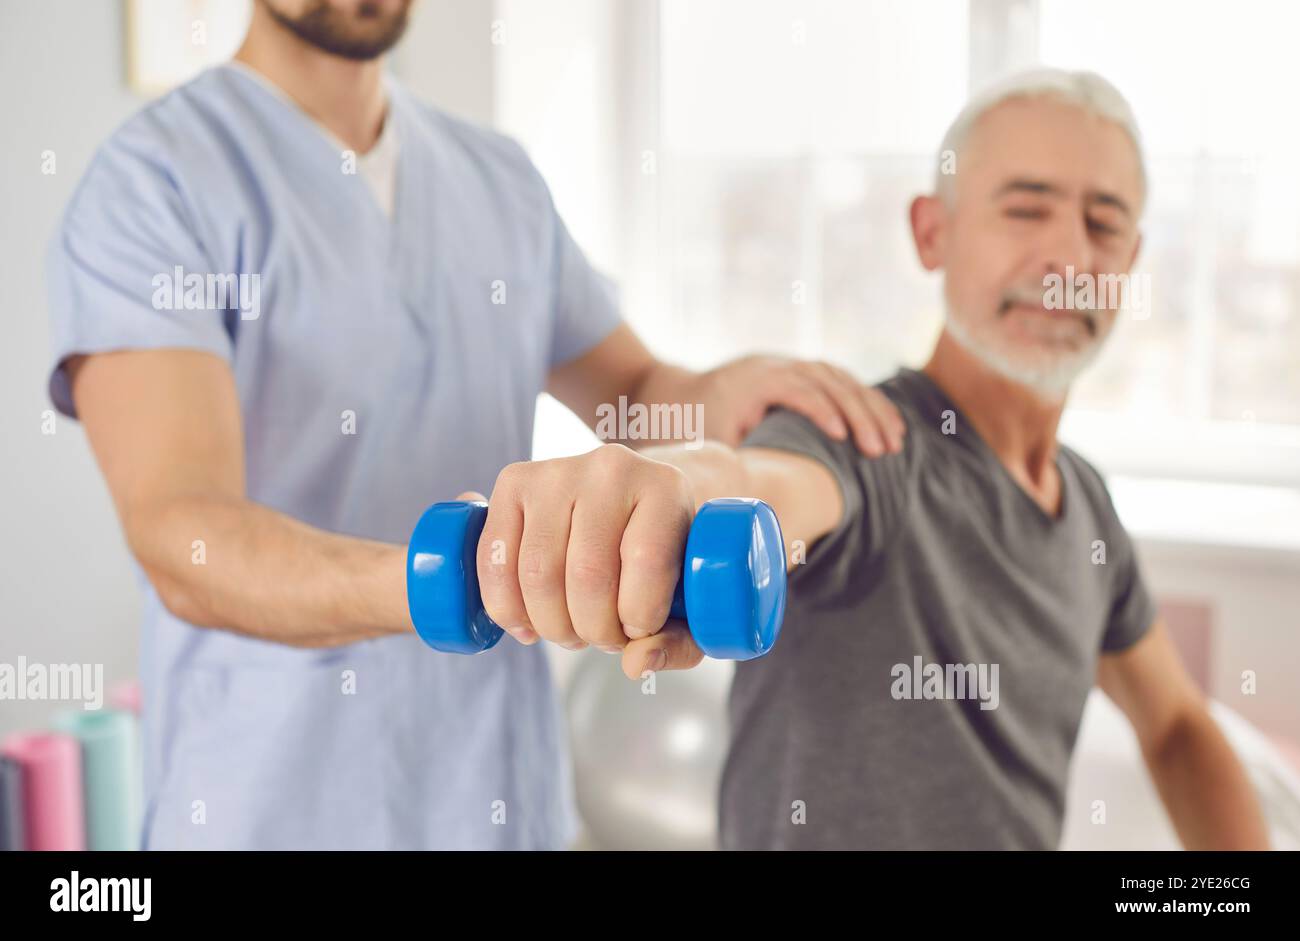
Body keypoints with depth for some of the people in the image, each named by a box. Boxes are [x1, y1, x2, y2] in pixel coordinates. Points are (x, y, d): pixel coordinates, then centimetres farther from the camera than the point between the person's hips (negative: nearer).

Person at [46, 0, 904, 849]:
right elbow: (182, 549, -24)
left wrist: (724, 394, -9)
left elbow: (636, 394, 14)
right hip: (274, 807, -5)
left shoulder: (502, 180, 5)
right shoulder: (150, 181, -13)